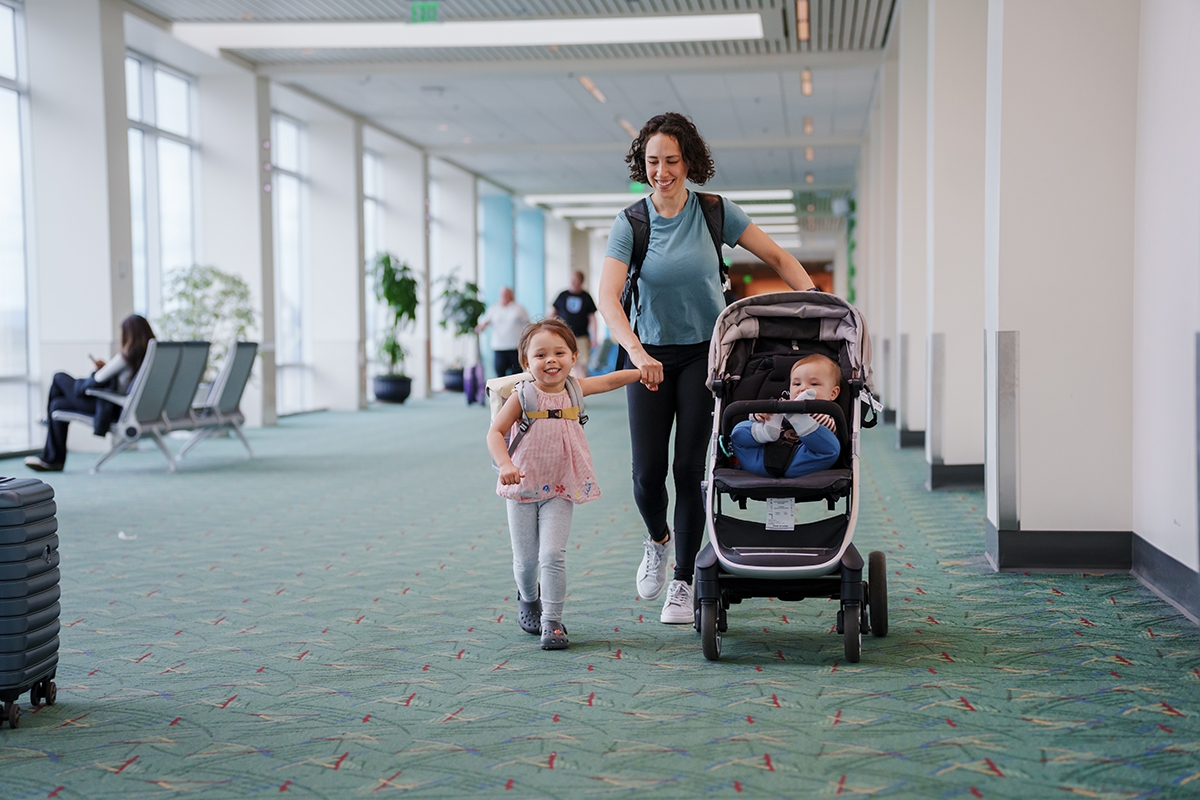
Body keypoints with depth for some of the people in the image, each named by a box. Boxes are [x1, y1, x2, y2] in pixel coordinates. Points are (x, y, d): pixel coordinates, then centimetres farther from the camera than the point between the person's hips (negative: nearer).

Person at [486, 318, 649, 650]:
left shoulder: (574, 389, 1)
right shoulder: (522, 397, -10)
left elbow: (610, 381, 14)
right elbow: (495, 432, -13)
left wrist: (643, 371, 6)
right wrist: (505, 464, -28)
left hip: (560, 489, 1)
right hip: (523, 487, -1)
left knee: (553, 554, -12)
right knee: (525, 559, 8)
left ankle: (552, 622, -2)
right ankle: (528, 599, 39)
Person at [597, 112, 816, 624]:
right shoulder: (630, 225, -8)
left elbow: (777, 258, 2)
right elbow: (608, 298, -19)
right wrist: (637, 353, -35)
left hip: (704, 352, 0)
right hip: (650, 355, 0)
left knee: (689, 468, -4)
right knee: (647, 471, -5)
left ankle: (684, 582, 9)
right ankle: (657, 541, 29)